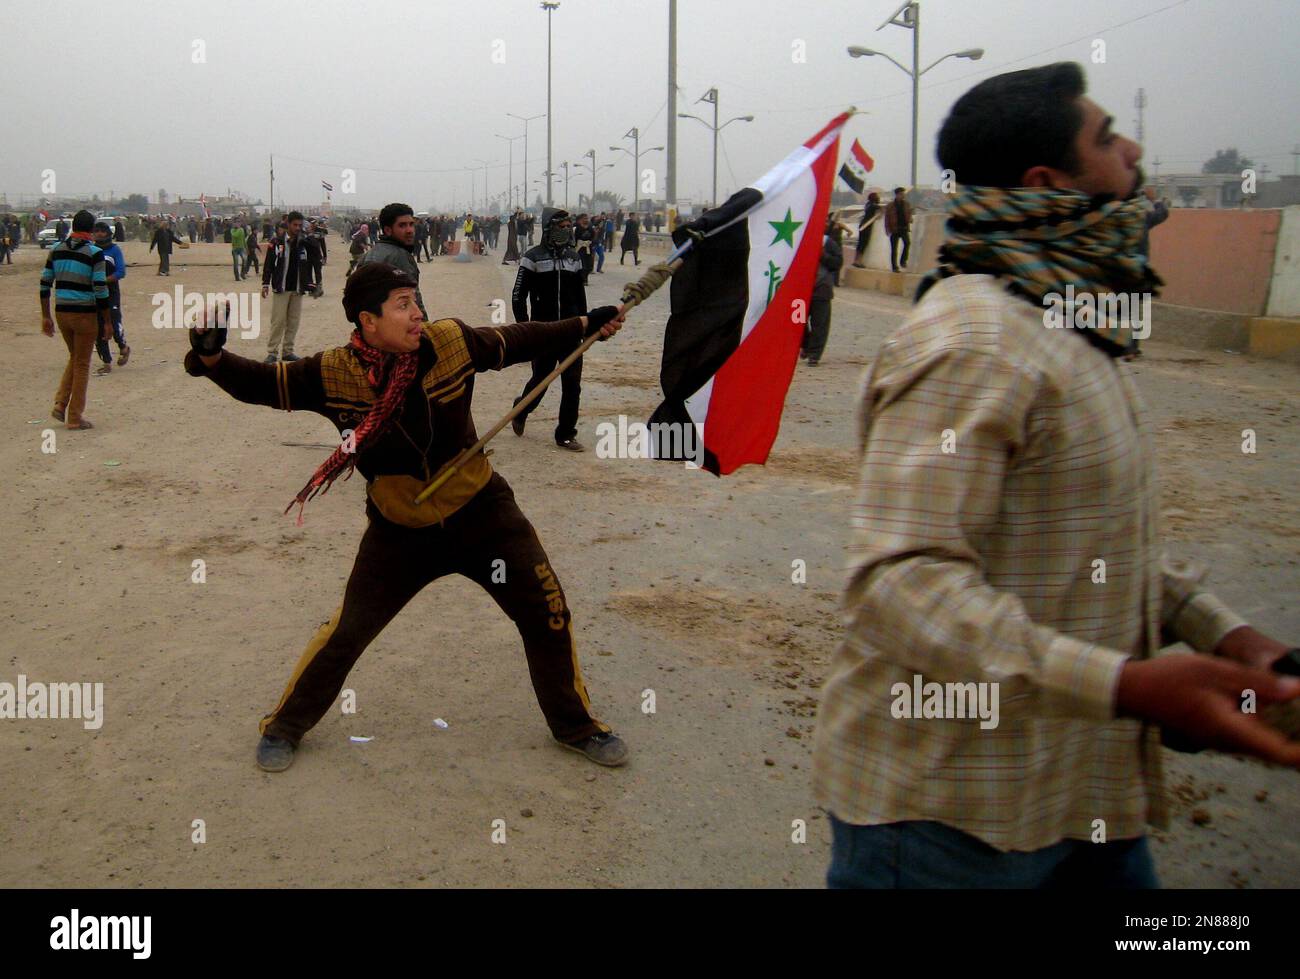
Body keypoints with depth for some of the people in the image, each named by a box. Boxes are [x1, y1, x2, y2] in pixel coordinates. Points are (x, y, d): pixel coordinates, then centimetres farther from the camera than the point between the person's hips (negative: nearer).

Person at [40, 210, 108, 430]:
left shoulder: (56, 249, 6)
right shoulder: (94, 253, -10)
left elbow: (45, 284, 7)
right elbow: (100, 289, -15)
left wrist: (46, 317, 13)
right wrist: (106, 321, -8)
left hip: (62, 312, 5)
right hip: (85, 313, -5)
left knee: (74, 358, 23)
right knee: (82, 364, 6)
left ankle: (60, 404, 12)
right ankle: (75, 418, 10)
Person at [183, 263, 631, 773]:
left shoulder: (451, 341, -14)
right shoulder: (333, 373, -17)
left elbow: (515, 341, 2)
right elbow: (262, 384, -9)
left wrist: (587, 326, 1)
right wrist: (212, 358, -28)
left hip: (480, 511, 2)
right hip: (399, 530, -1)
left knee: (547, 613, 4)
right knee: (346, 632, 7)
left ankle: (575, 725, 27)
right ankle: (284, 727, 33)